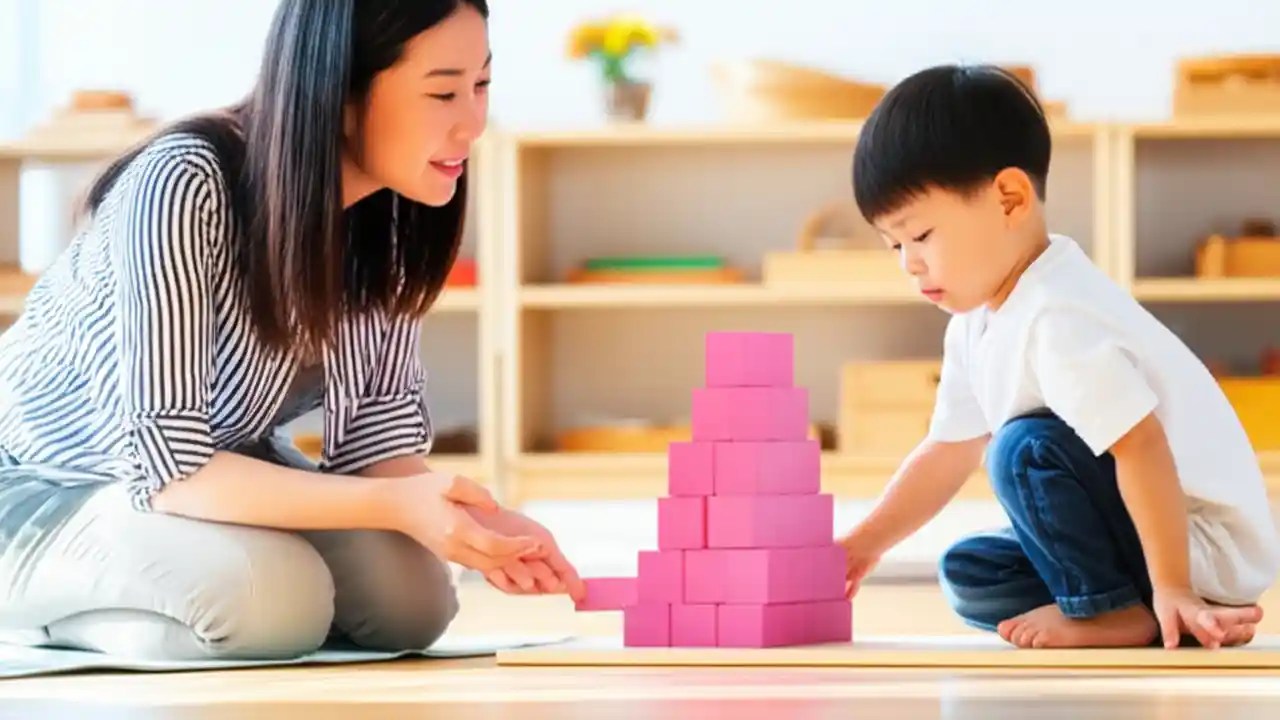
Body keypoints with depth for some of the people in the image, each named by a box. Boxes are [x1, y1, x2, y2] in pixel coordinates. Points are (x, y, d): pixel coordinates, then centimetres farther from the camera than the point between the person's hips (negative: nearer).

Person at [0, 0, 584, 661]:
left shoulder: (398, 207, -11)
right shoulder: (184, 187, -32)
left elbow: (377, 433, -7)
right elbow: (164, 465, -34)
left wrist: (460, 515, -28)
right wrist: (396, 505, -42)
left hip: (220, 471, 7)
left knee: (410, 599, -13)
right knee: (275, 595, -30)